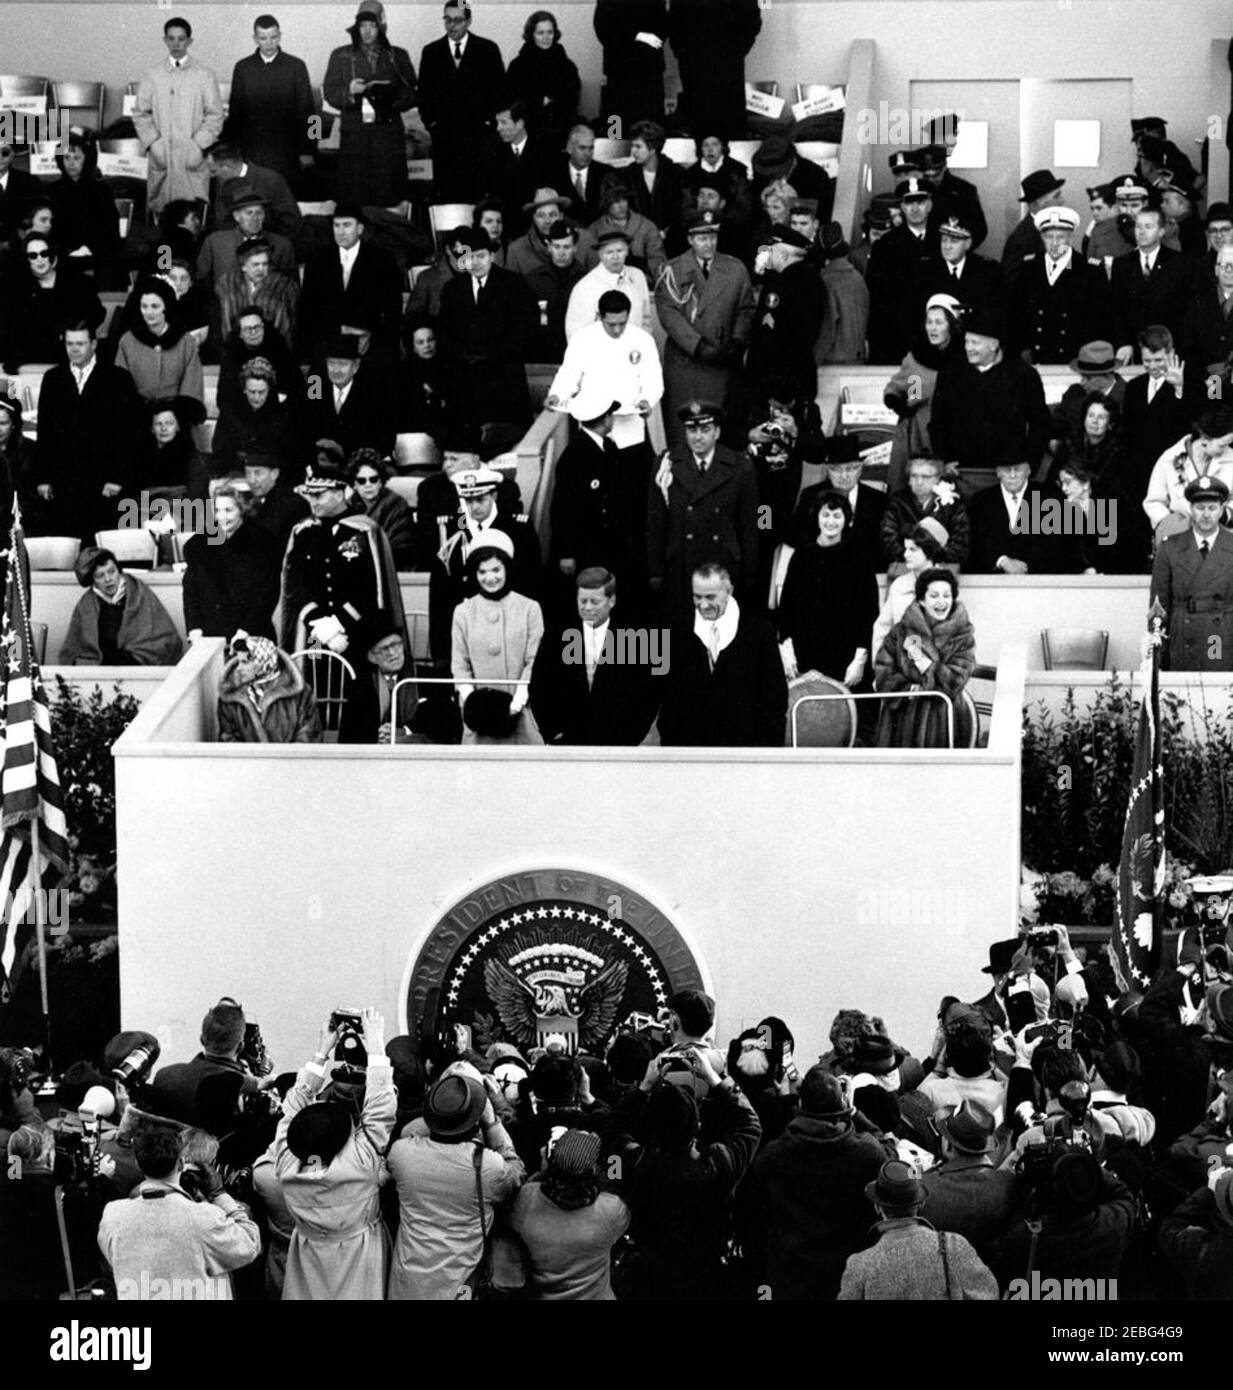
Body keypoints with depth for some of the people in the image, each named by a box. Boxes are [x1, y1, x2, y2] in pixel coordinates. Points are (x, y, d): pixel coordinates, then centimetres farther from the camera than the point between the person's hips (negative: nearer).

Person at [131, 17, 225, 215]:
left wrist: (199, 145, -8)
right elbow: (140, 114, 9)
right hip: (161, 157, 1)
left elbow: (215, 115, 2)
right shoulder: (152, 77, 9)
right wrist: (153, 143, -4)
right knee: (159, 210, -1)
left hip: (192, 159, -1)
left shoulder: (204, 76, 5)